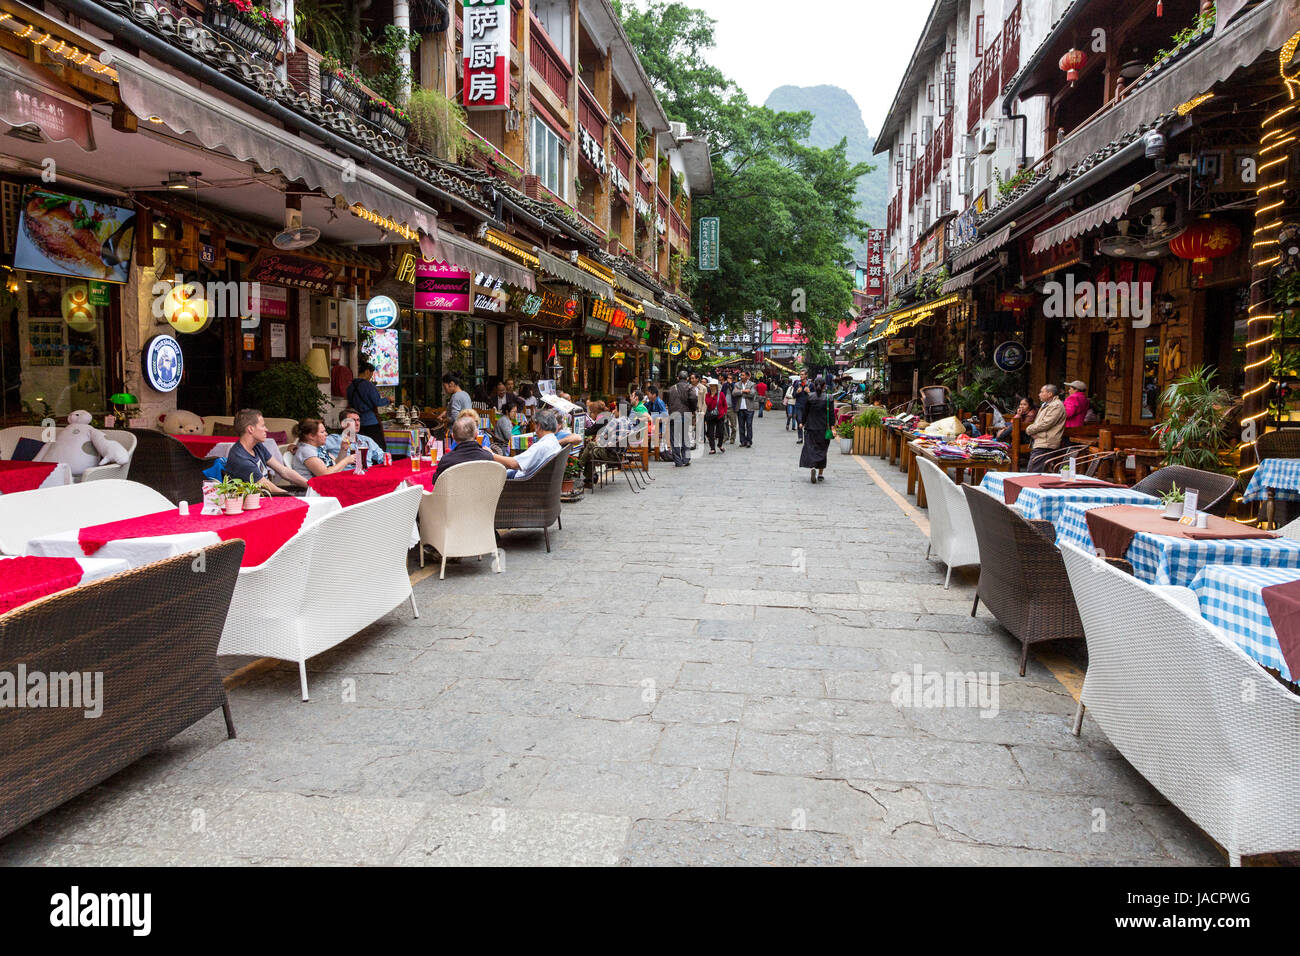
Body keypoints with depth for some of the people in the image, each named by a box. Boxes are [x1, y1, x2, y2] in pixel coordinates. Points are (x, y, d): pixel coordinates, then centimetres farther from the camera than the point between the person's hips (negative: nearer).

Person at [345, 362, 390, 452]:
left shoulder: (350, 387, 8)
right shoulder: (368, 384, -13)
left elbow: (351, 405, 18)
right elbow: (378, 402, -13)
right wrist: (388, 400, 4)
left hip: (358, 422, 7)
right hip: (371, 422, -7)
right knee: (380, 449, -2)